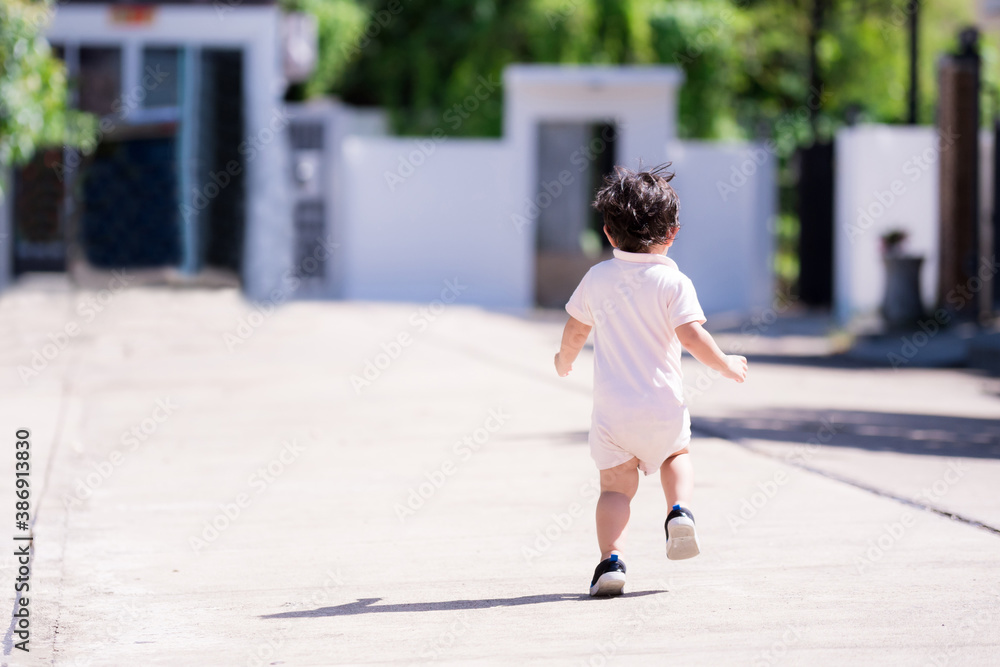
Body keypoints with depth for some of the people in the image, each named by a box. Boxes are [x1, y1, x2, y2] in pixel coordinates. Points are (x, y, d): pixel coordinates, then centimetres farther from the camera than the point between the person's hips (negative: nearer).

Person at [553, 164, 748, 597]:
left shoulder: (596, 279, 2)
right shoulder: (673, 282, -7)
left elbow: (575, 332, 11)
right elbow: (691, 336, -15)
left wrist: (565, 360, 32)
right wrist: (726, 366, 1)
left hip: (611, 409, 1)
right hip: (662, 406, -1)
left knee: (616, 485, 4)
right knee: (676, 454, 28)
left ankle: (611, 558, -16)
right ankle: (680, 510, 2)